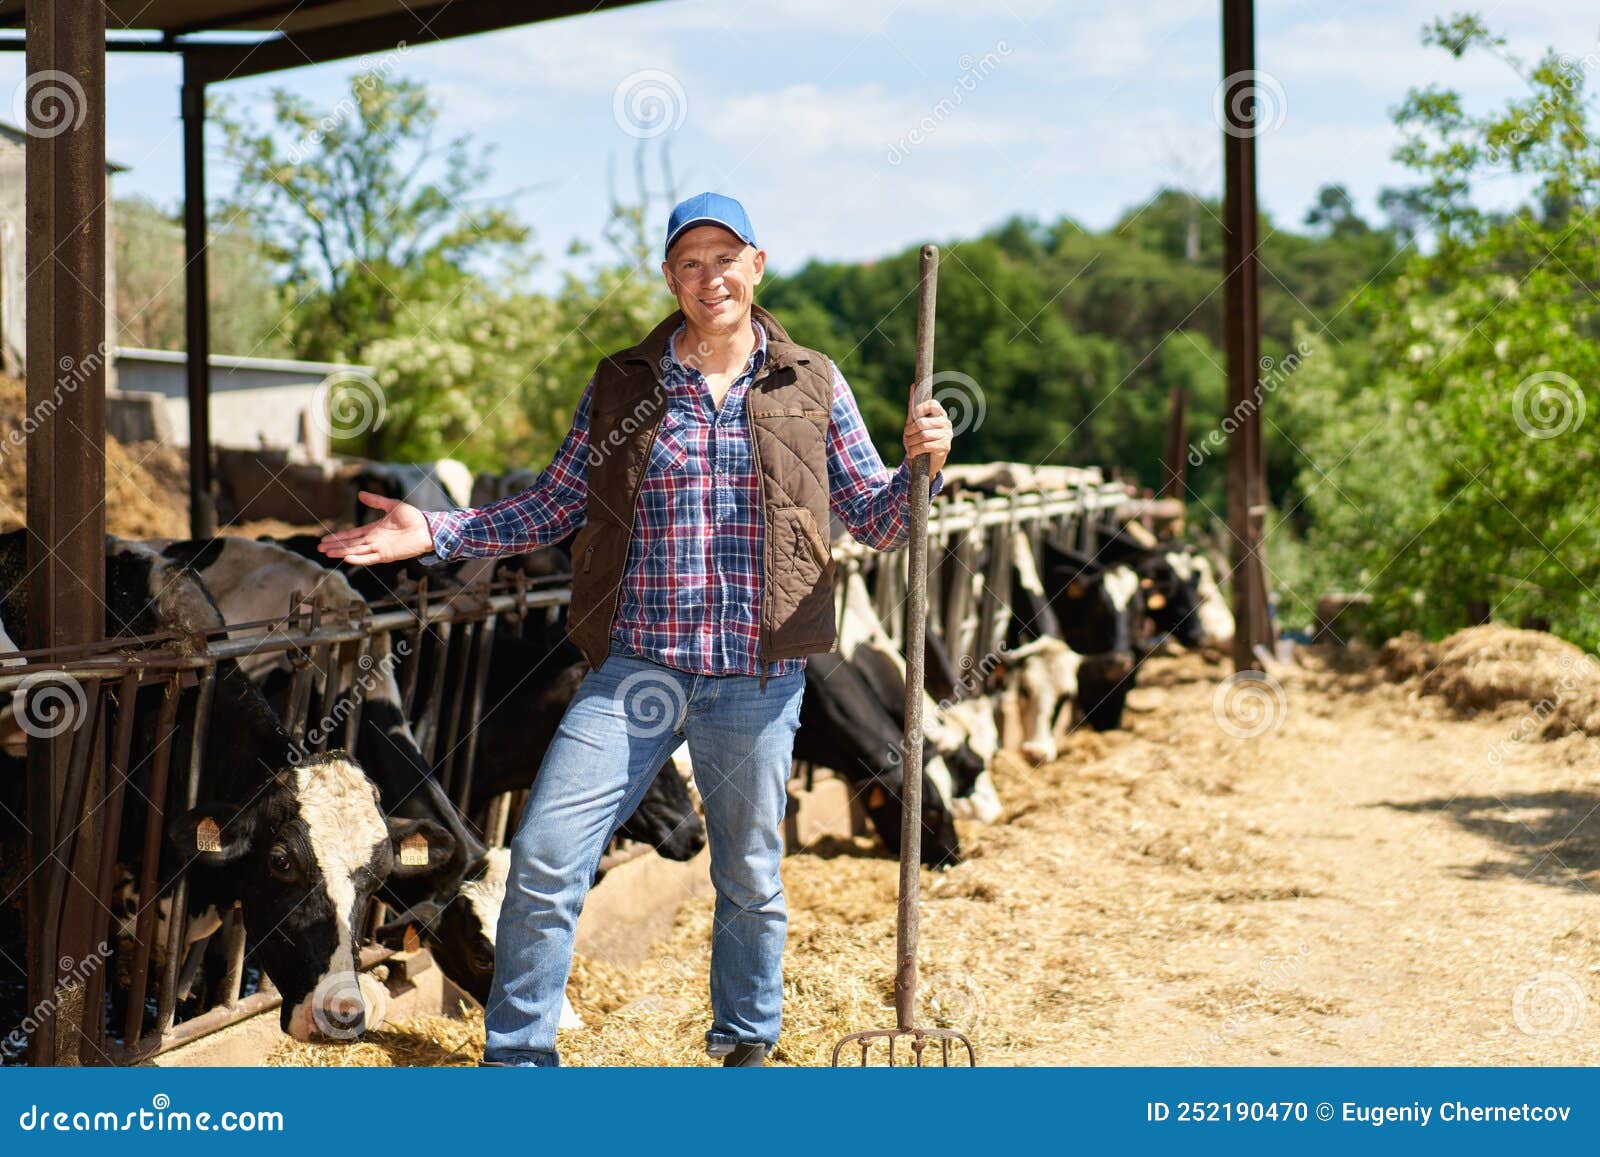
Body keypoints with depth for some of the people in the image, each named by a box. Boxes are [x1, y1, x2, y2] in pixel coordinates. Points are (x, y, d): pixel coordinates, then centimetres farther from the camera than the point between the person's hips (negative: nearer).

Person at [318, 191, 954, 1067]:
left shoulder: (811, 387, 6)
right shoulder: (622, 386, 7)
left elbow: (877, 522, 7)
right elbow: (551, 507, 11)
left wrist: (921, 466, -12)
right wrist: (436, 533, 1)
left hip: (758, 678, 0)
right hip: (634, 667, 0)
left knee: (751, 879, 12)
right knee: (543, 860, -7)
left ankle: (747, 1045, 34)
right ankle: (516, 1056, 8)